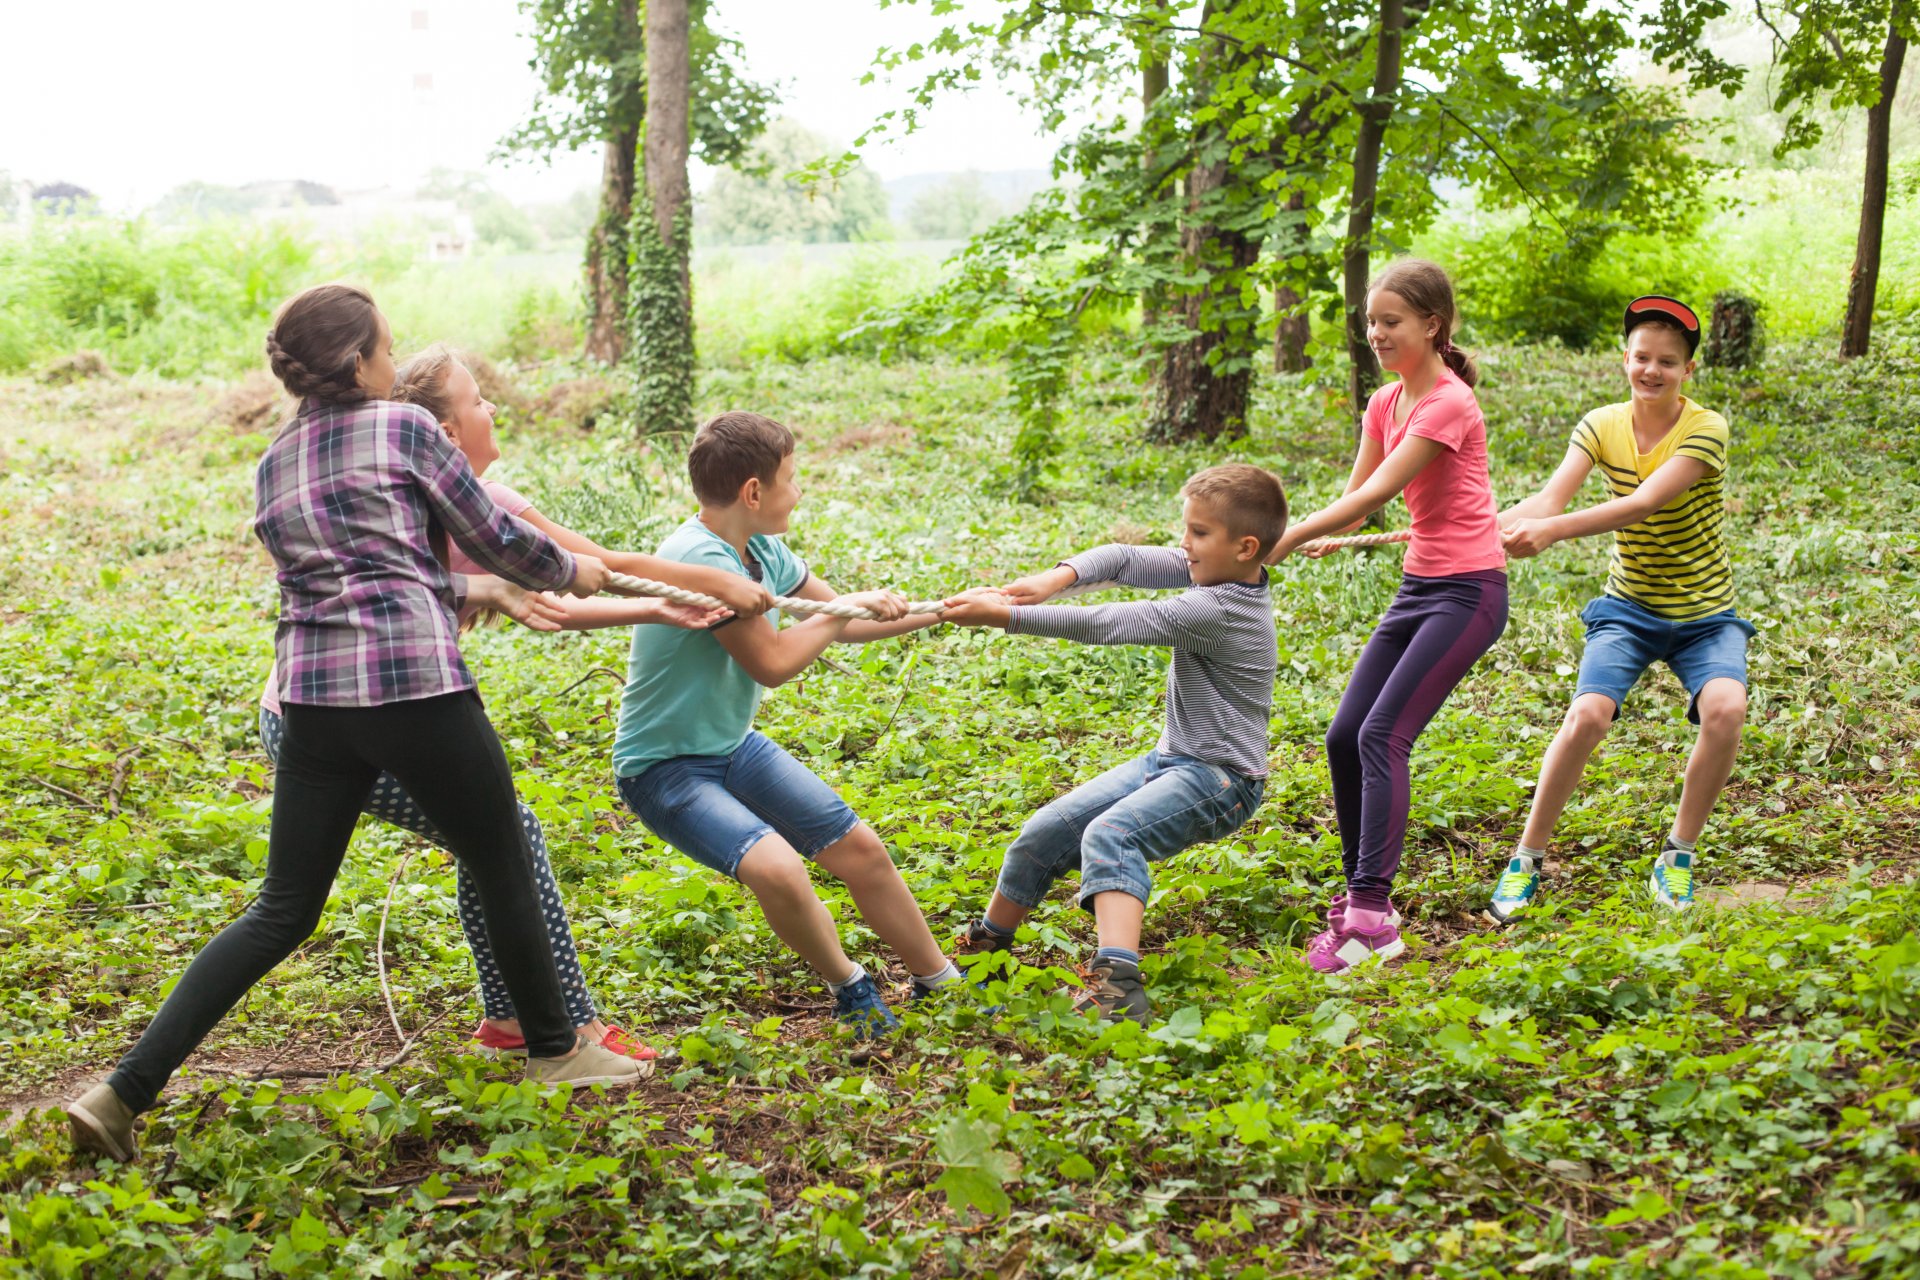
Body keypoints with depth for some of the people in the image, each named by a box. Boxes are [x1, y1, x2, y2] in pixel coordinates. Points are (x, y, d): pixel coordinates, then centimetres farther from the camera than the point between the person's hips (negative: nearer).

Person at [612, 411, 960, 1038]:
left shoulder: (760, 549, 0)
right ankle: (848, 986, -2)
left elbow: (837, 619, 14)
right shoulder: (701, 559, -28)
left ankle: (942, 982, 25)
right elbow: (771, 663, -23)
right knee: (776, 868, -29)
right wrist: (841, 612, -8)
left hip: (736, 746, 9)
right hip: (665, 766, -9)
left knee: (860, 849, 7)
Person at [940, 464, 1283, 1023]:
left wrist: (1003, 615, -26)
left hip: (1219, 779, -10)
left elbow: (1104, 625, -26)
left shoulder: (1215, 611, -25)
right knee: (1044, 833, 5)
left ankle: (1118, 986, -47)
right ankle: (984, 948, 24)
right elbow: (1125, 560, 2)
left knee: (1109, 834, -34)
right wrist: (1058, 577, -16)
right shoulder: (1211, 572, 2)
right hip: (1172, 759, 10)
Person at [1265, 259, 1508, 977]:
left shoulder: (1449, 404, -15)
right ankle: (1360, 891, 14)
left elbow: (1374, 495, -20)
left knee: (1382, 735, -18)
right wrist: (1283, 538, -6)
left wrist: (1287, 540, -20)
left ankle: (1372, 917, -20)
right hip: (1417, 586, 9)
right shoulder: (1385, 404, 11)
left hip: (1468, 591, -9)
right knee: (1344, 736, 3)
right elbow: (1355, 504, 10)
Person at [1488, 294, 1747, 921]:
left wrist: (1551, 531, -45)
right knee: (1587, 714, -23)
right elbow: (1550, 498, -19)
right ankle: (1526, 861, -5)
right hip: (1630, 608, 2)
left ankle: (1678, 856, -7)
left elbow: (1646, 502, -32)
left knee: (1726, 709, -29)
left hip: (1705, 614, -2)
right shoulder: (1602, 425, -5)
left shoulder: (1705, 428, -17)